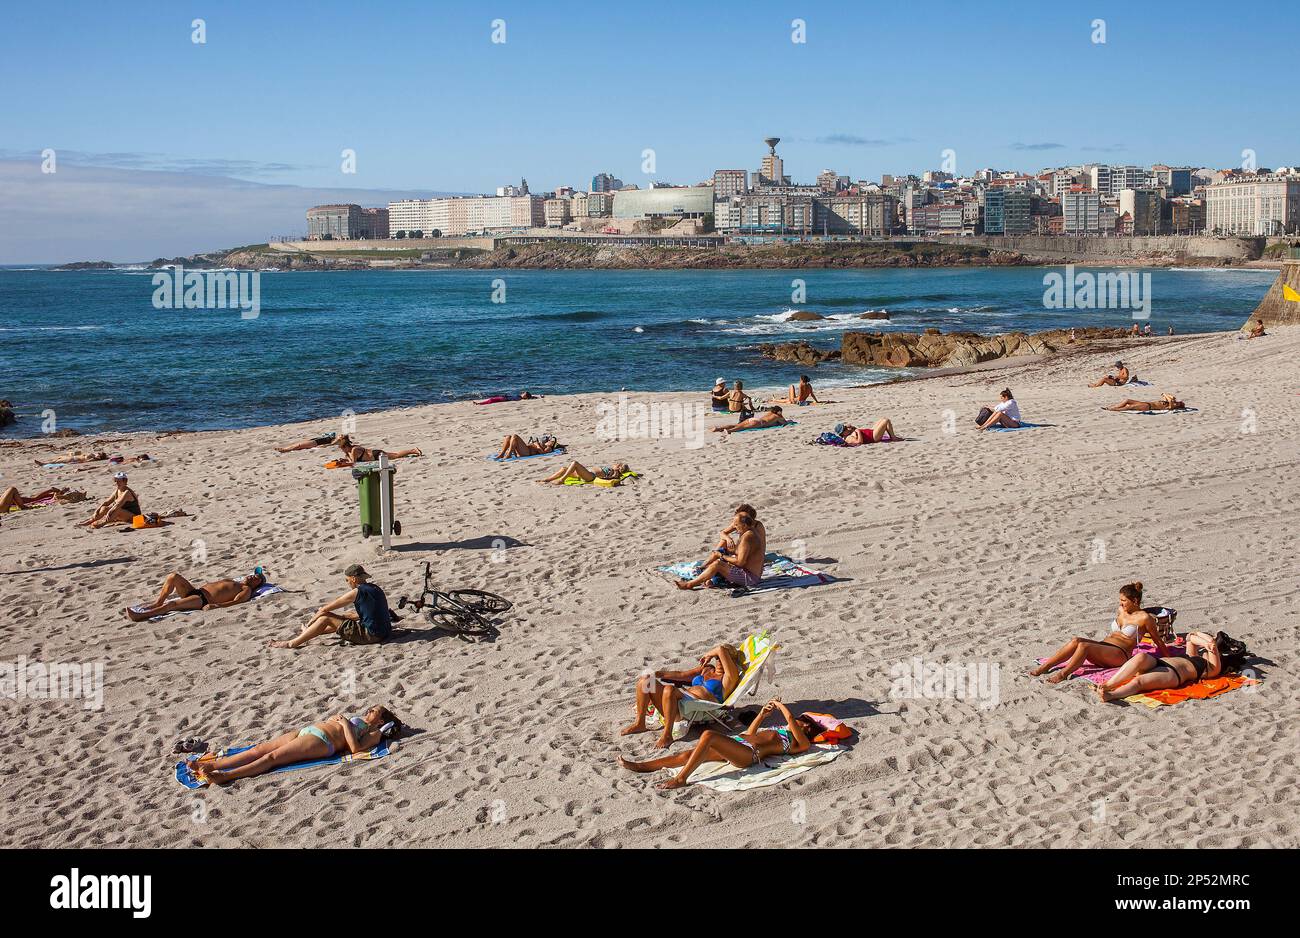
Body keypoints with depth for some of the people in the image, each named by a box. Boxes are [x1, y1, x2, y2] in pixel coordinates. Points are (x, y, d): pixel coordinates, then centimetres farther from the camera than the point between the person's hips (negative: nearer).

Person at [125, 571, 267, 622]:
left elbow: (235, 602, -13)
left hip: (203, 600, -8)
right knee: (173, 576, -11)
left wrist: (215, 605, -28)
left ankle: (139, 616, -28)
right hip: (195, 590, 8)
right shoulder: (231, 581, 32)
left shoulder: (247, 590, 5)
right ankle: (157, 603, -4)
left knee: (171, 604, -26)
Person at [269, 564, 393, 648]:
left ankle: (292, 643, 6)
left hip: (370, 635, -9)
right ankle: (308, 632, 47)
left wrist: (309, 624, 8)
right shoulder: (374, 588, 13)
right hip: (383, 632, 9)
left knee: (325, 618, -2)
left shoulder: (356, 592, -12)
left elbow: (325, 609, -5)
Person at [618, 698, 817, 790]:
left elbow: (790, 719, -7)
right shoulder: (779, 731, 36)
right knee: (689, 754, -6)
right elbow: (750, 733, 42)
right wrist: (763, 714, 32)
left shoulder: (802, 743, 9)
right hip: (738, 742, 9)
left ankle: (680, 779, -32)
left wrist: (779, 704, 10)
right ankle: (641, 766, -9)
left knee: (708, 735, -31)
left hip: (748, 753, -9)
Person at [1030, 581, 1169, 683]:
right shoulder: (1120, 611, 17)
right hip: (1102, 646, 7)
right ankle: (1043, 667, -31)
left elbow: (1158, 641, 5)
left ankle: (1062, 674, -35)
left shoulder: (1144, 618, -4)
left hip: (1120, 654, -7)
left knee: (1083, 645, -32)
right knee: (1076, 640, -23)